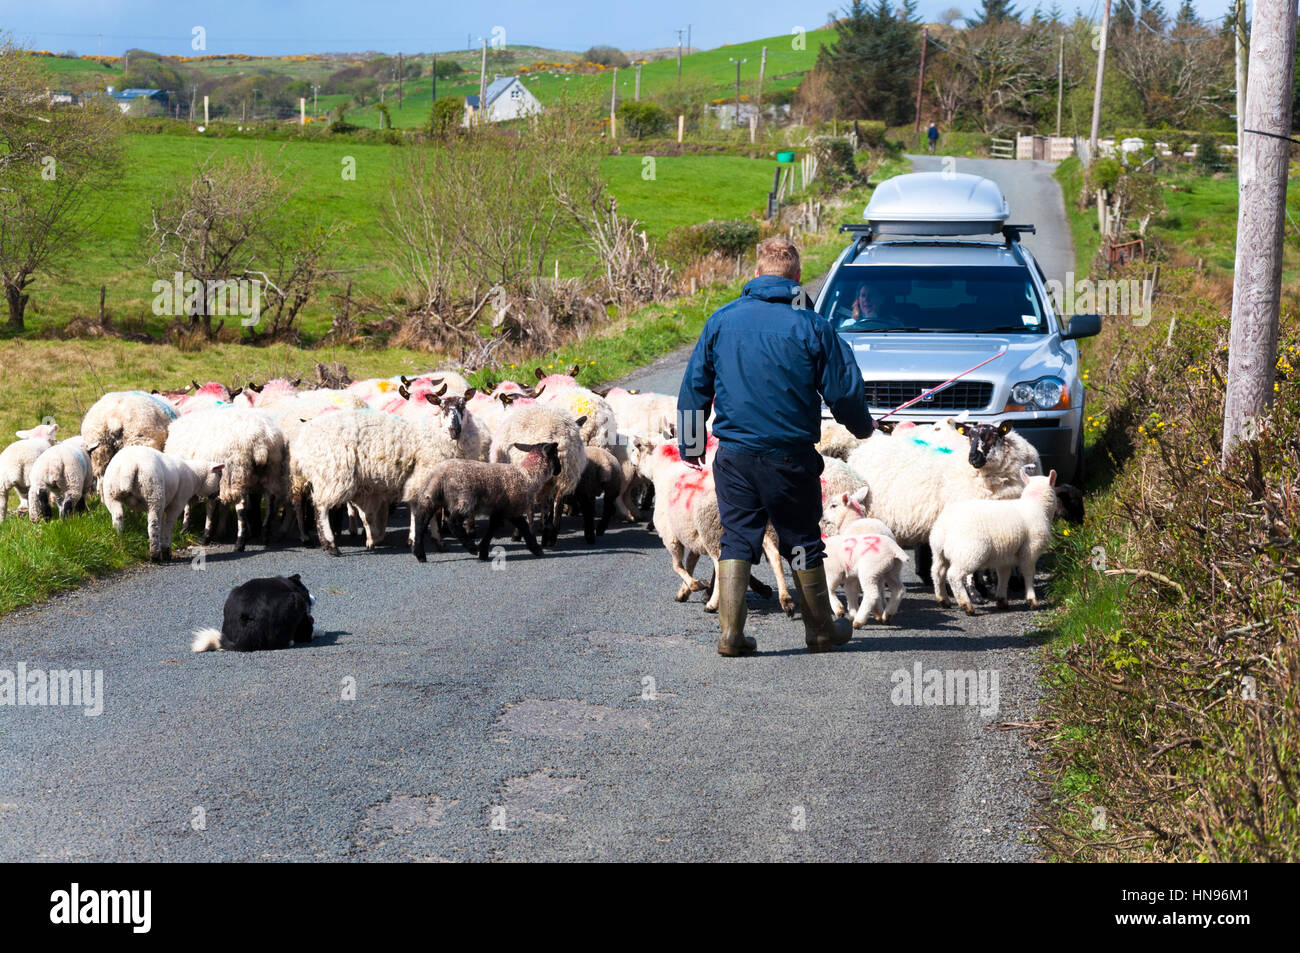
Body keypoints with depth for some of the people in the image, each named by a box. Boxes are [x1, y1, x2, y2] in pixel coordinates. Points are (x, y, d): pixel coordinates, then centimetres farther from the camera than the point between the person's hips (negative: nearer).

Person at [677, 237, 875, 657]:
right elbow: (843, 390, 0)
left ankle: (730, 630, -1)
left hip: (734, 456, 2)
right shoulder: (811, 327, -6)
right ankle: (821, 629, 22)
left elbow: (693, 387, 8)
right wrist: (862, 427, 20)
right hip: (790, 456, -2)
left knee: (737, 538, 8)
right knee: (802, 541, 11)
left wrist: (690, 444, 19)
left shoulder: (722, 320, 2)